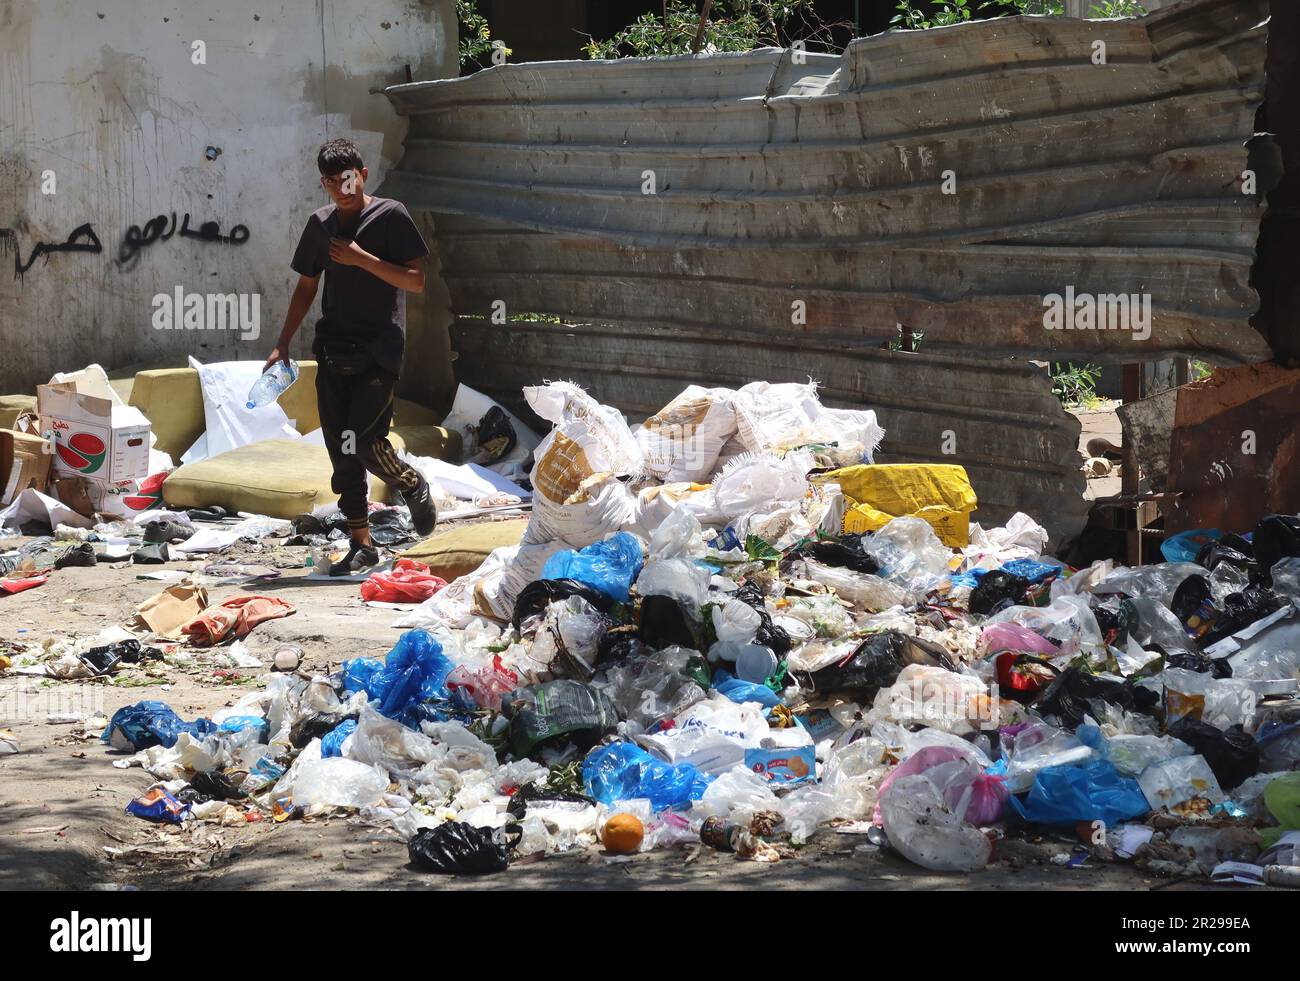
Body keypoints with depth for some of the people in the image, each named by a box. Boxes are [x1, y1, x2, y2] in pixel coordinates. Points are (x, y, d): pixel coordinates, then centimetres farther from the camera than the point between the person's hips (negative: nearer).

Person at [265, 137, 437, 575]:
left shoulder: (390, 216, -4)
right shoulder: (320, 224, 12)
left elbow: (416, 281, -9)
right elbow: (306, 287, 20)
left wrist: (363, 259, -17)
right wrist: (283, 344, 14)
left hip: (378, 352, -5)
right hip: (334, 353, 6)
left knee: (365, 442, -16)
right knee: (342, 454, 2)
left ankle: (414, 486, 14)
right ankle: (362, 544, 9)